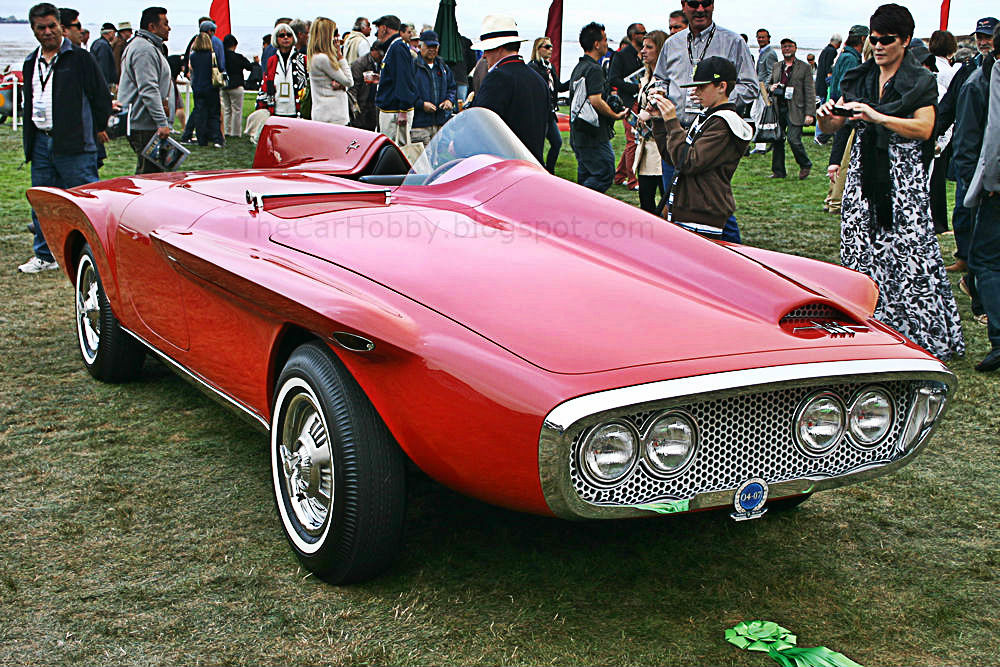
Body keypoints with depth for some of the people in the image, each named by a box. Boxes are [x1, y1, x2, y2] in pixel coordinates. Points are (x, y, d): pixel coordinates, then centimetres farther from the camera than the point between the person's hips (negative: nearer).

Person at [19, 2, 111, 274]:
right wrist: (29, 140, 19)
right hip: (40, 143, 7)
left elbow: (102, 96, -3)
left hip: (74, 144, -7)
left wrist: (97, 129, -2)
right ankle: (44, 256, 22)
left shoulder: (79, 57, -3)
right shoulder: (31, 63, 17)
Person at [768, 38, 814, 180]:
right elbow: (770, 84, 29)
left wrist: (810, 113, -11)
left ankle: (805, 165, 10)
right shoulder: (776, 67, 16)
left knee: (793, 139, -13)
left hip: (795, 110, -5)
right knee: (776, 140, 5)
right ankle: (778, 171, 15)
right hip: (777, 109, 5)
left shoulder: (804, 68, 2)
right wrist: (771, 88, 3)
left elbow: (810, 92, -2)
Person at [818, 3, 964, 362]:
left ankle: (922, 334, 1)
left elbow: (924, 129, -12)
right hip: (863, 174, 4)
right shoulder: (858, 78, 13)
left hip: (903, 177, -4)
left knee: (910, 252, -8)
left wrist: (878, 117, -22)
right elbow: (833, 127, 11)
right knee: (861, 251, 1)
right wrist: (826, 116, -13)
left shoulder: (921, 82, 1)